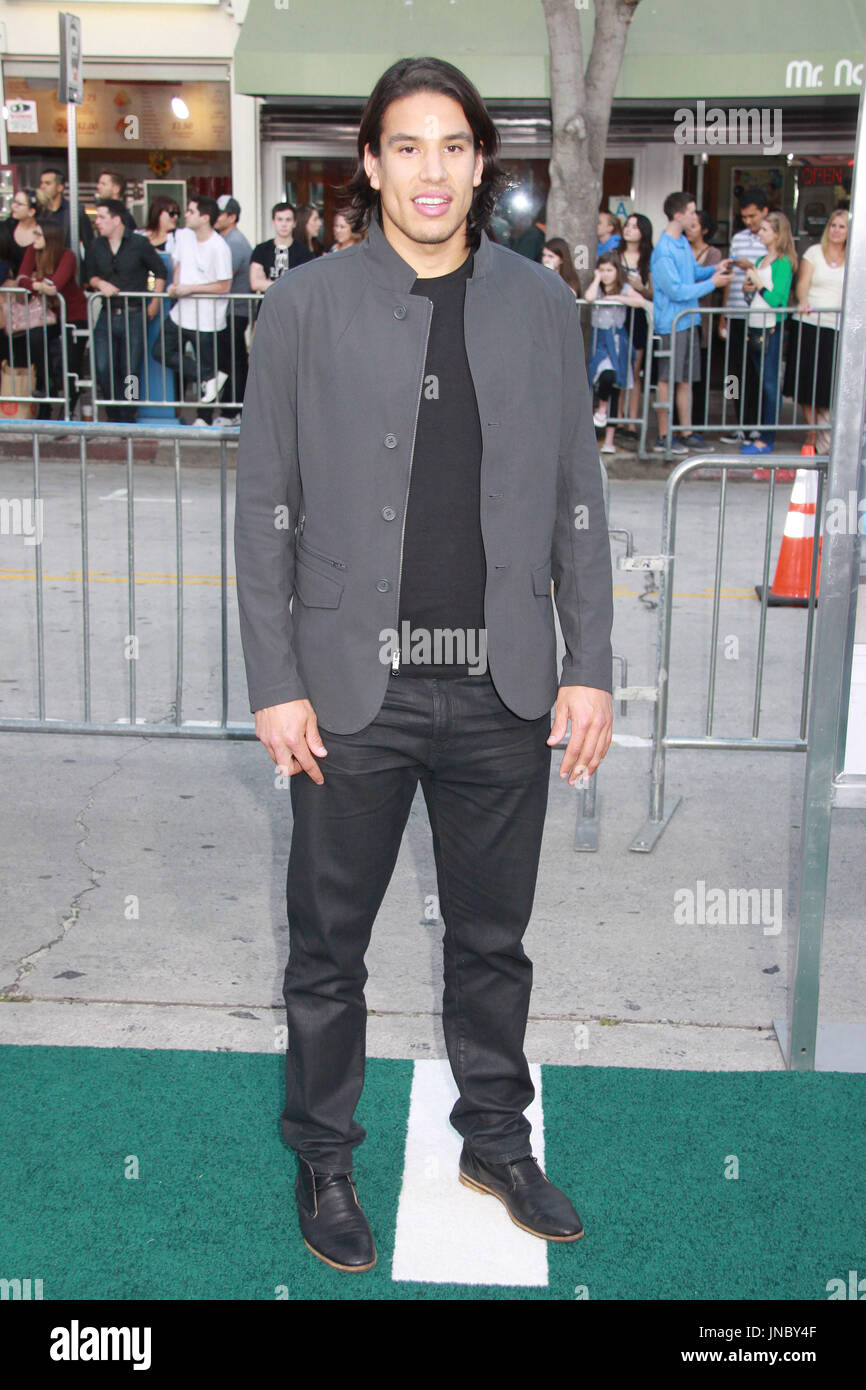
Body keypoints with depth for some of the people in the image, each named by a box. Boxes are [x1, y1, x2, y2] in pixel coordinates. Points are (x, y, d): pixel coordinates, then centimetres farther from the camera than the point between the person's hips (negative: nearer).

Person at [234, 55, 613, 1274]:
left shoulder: (541, 305, 6)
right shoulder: (307, 305, 0)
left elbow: (577, 499, 7)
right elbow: (266, 507, -1)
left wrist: (589, 666, 2)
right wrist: (275, 683, -6)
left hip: (504, 688, 2)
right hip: (355, 684, -1)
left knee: (493, 937, 16)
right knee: (328, 946, 10)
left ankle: (496, 1139, 35)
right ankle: (324, 1161, 29)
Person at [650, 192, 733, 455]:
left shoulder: (683, 243, 12)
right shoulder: (663, 251, -17)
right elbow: (676, 290, -18)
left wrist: (713, 269, 4)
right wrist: (712, 283, -14)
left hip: (689, 320, 9)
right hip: (670, 323, -9)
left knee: (686, 379, 11)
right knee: (667, 380, -2)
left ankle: (687, 433, 18)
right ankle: (663, 437, 5)